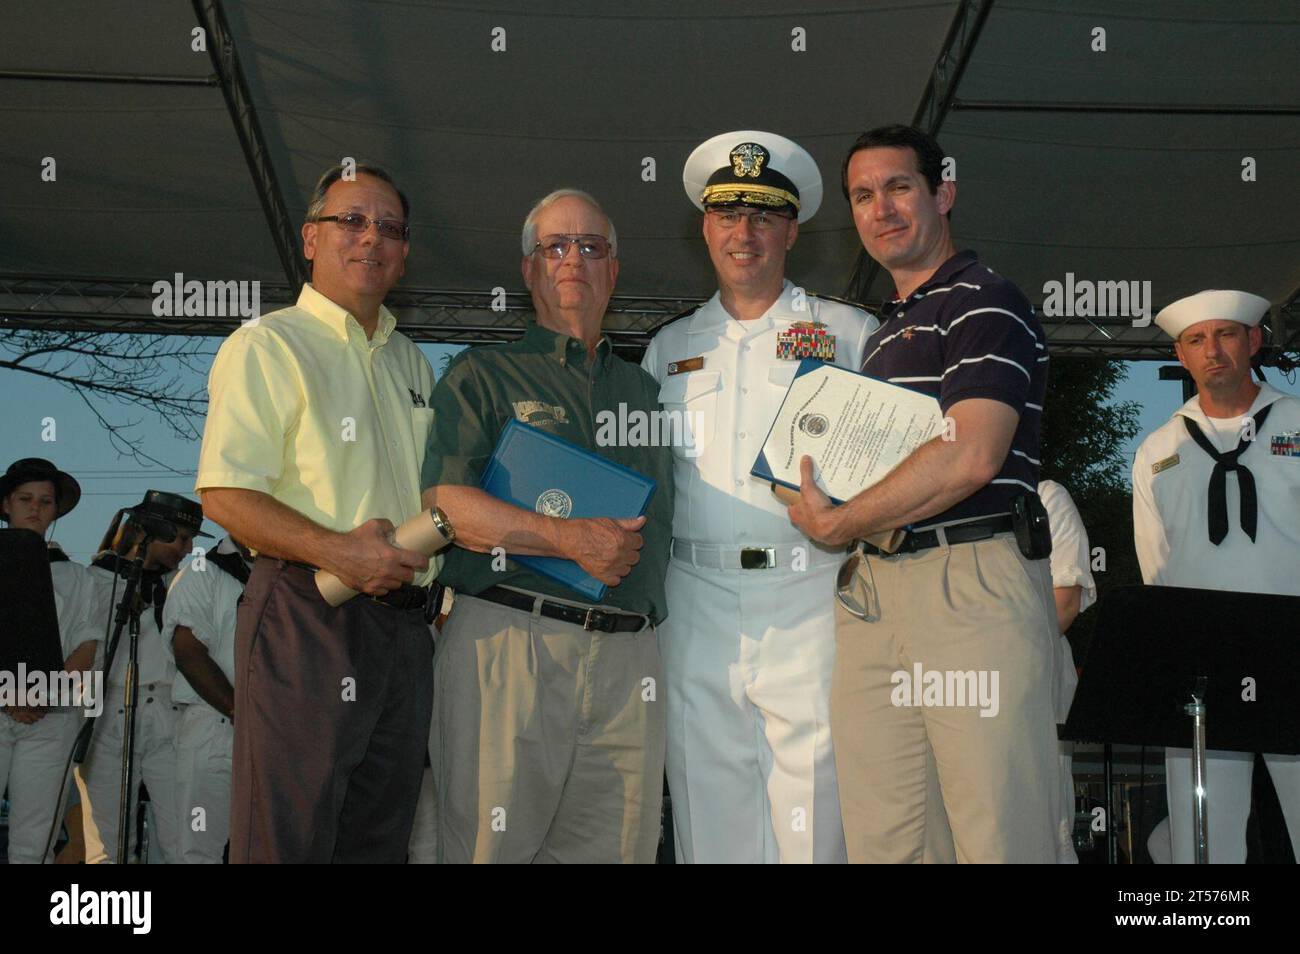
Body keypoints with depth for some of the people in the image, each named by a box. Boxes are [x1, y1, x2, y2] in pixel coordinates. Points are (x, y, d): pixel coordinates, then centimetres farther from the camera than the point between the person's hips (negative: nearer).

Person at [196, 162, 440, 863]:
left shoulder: (412, 363, 21)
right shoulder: (267, 345, -2)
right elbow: (224, 494, -12)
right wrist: (338, 552, -23)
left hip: (405, 627, 7)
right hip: (308, 621, -7)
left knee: (382, 840, 12)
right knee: (289, 841, -4)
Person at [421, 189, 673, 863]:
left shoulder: (645, 390, 23)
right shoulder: (483, 375, 8)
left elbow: (662, 524, 26)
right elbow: (446, 502, -6)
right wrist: (569, 539, -15)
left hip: (627, 654, 4)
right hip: (510, 642, -4)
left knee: (620, 848, 5)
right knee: (494, 846, -1)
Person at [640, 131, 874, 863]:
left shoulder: (850, 333, 9)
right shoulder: (671, 347, 18)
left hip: (810, 597, -3)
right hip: (695, 603, 3)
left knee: (811, 809, -4)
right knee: (708, 804, 7)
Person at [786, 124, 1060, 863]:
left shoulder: (984, 301, -3)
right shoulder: (887, 331, 25)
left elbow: (969, 457, -16)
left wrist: (841, 523, -7)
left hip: (974, 581, -8)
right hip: (872, 593, 8)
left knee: (1001, 837, -5)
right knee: (884, 839, 8)